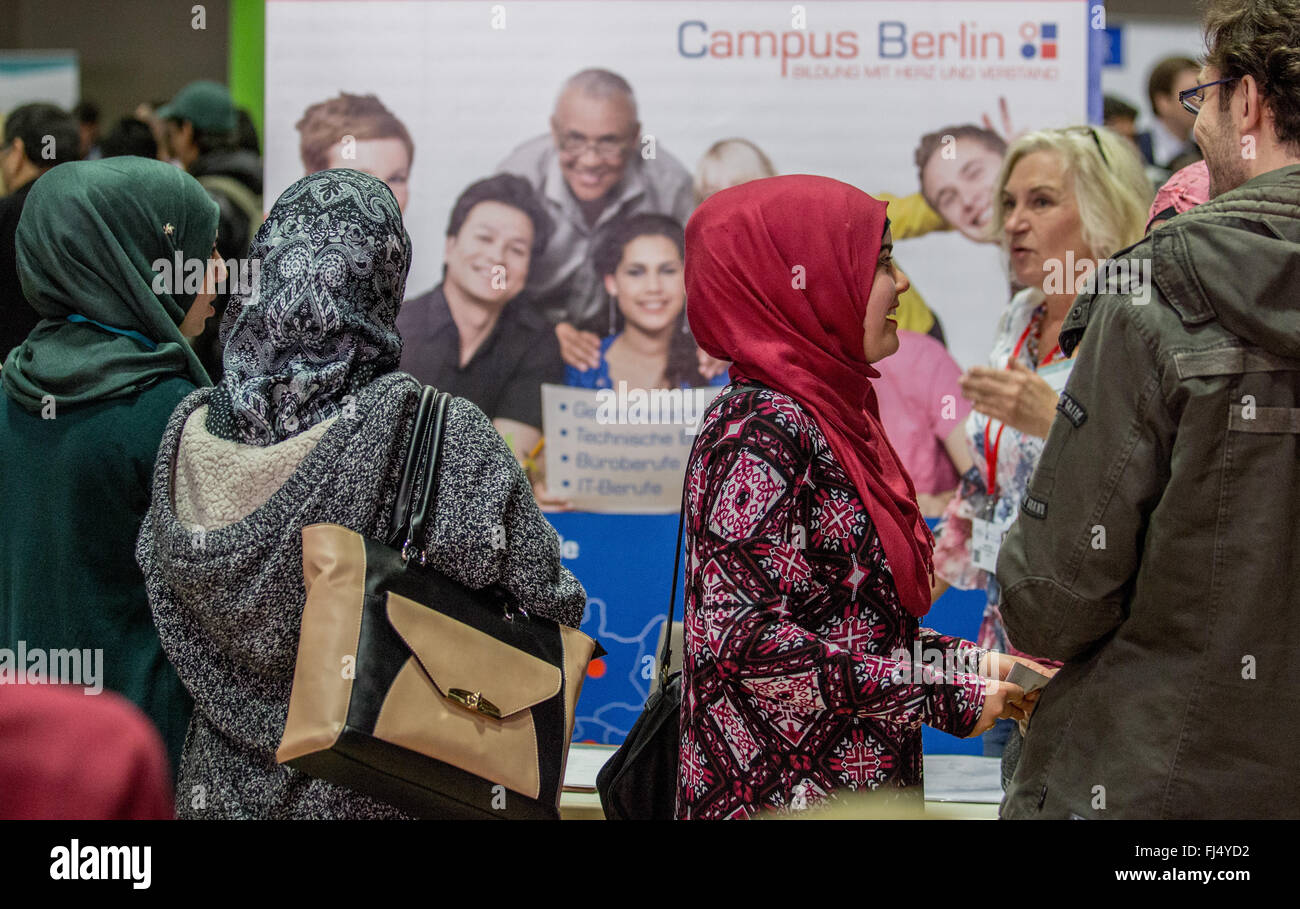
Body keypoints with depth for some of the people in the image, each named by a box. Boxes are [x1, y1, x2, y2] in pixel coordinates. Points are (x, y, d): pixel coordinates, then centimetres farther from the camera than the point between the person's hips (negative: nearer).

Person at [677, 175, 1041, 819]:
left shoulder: (833, 417, 13)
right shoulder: (762, 433, -16)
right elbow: (737, 638, -24)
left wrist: (969, 662, 2)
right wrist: (941, 693, -20)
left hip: (859, 787, 9)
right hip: (784, 794, -9)